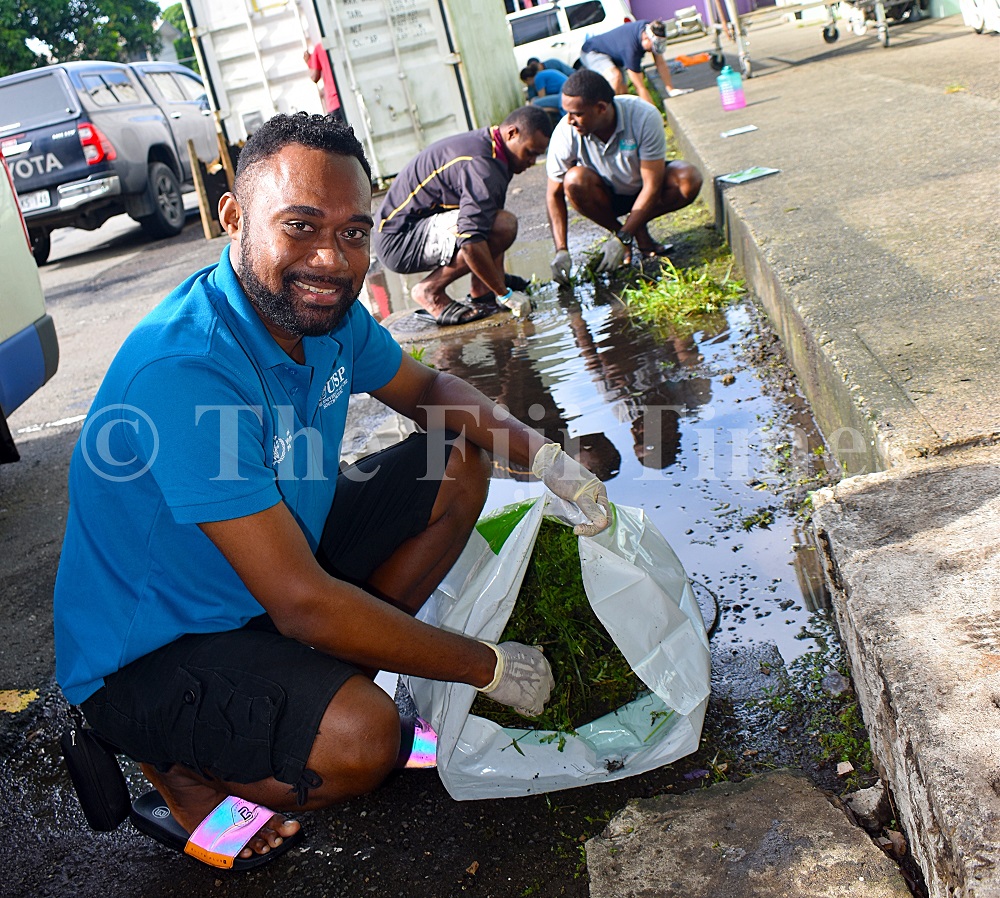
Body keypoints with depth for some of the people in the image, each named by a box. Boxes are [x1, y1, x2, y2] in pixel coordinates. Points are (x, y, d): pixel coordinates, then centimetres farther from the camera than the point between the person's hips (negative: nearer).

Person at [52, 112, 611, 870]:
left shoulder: (326, 310, -8)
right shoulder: (183, 371, -34)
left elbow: (428, 389, 12)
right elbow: (301, 603, -34)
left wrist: (544, 456, -7)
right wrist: (487, 667, -23)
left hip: (279, 563, 9)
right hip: (150, 655, -8)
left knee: (458, 470, 4)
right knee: (362, 738, -33)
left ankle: (327, 678, 8)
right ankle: (180, 772, -1)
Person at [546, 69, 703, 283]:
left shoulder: (644, 117, -29)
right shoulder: (566, 132, -25)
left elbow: (652, 186, -27)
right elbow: (554, 194, -16)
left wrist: (622, 240, -31)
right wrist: (561, 251, -25)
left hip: (642, 191, 0)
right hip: (606, 196, 1)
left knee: (690, 179, -29)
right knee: (575, 180, -33)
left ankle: (638, 228, -4)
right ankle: (617, 229, -6)